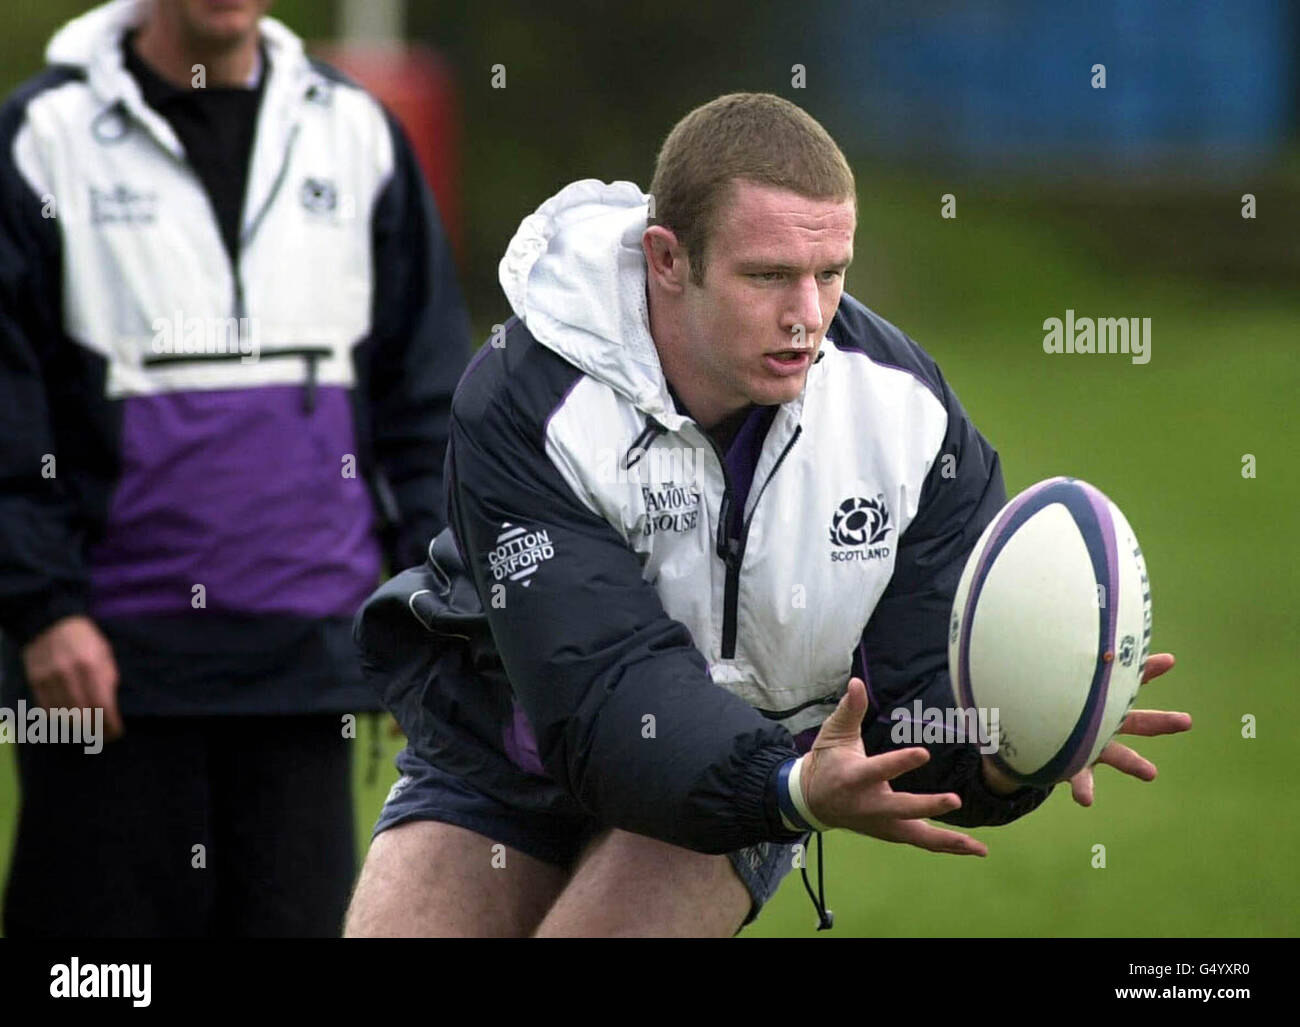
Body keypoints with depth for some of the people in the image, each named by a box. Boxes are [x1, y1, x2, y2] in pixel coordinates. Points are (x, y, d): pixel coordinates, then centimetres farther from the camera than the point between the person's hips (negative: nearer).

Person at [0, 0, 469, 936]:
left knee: (299, 914, 1)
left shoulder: (359, 132, 10)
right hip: (112, 648, -3)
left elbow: (425, 393, 14)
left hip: (310, 647, 3)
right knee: (104, 924, 1)